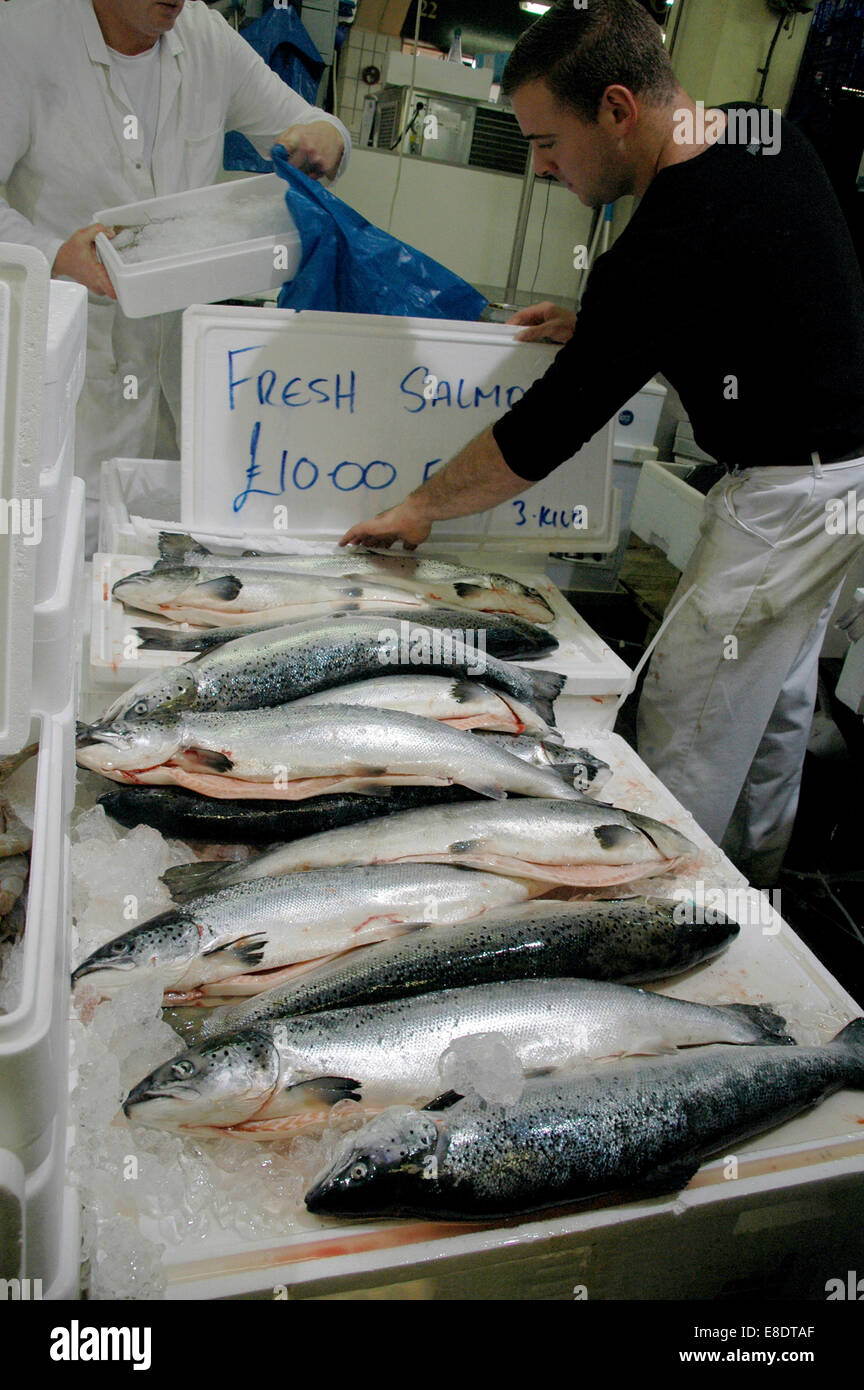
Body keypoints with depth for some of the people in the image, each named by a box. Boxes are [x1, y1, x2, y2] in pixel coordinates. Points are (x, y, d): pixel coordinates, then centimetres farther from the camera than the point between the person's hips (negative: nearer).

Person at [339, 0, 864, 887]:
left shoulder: (667, 246, -27)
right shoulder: (766, 131, 2)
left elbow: (548, 427, -21)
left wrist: (422, 507, -8)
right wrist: (595, 330, 9)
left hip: (790, 495, -10)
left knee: (685, 738, -2)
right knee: (778, 696, 22)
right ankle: (754, 873, 40)